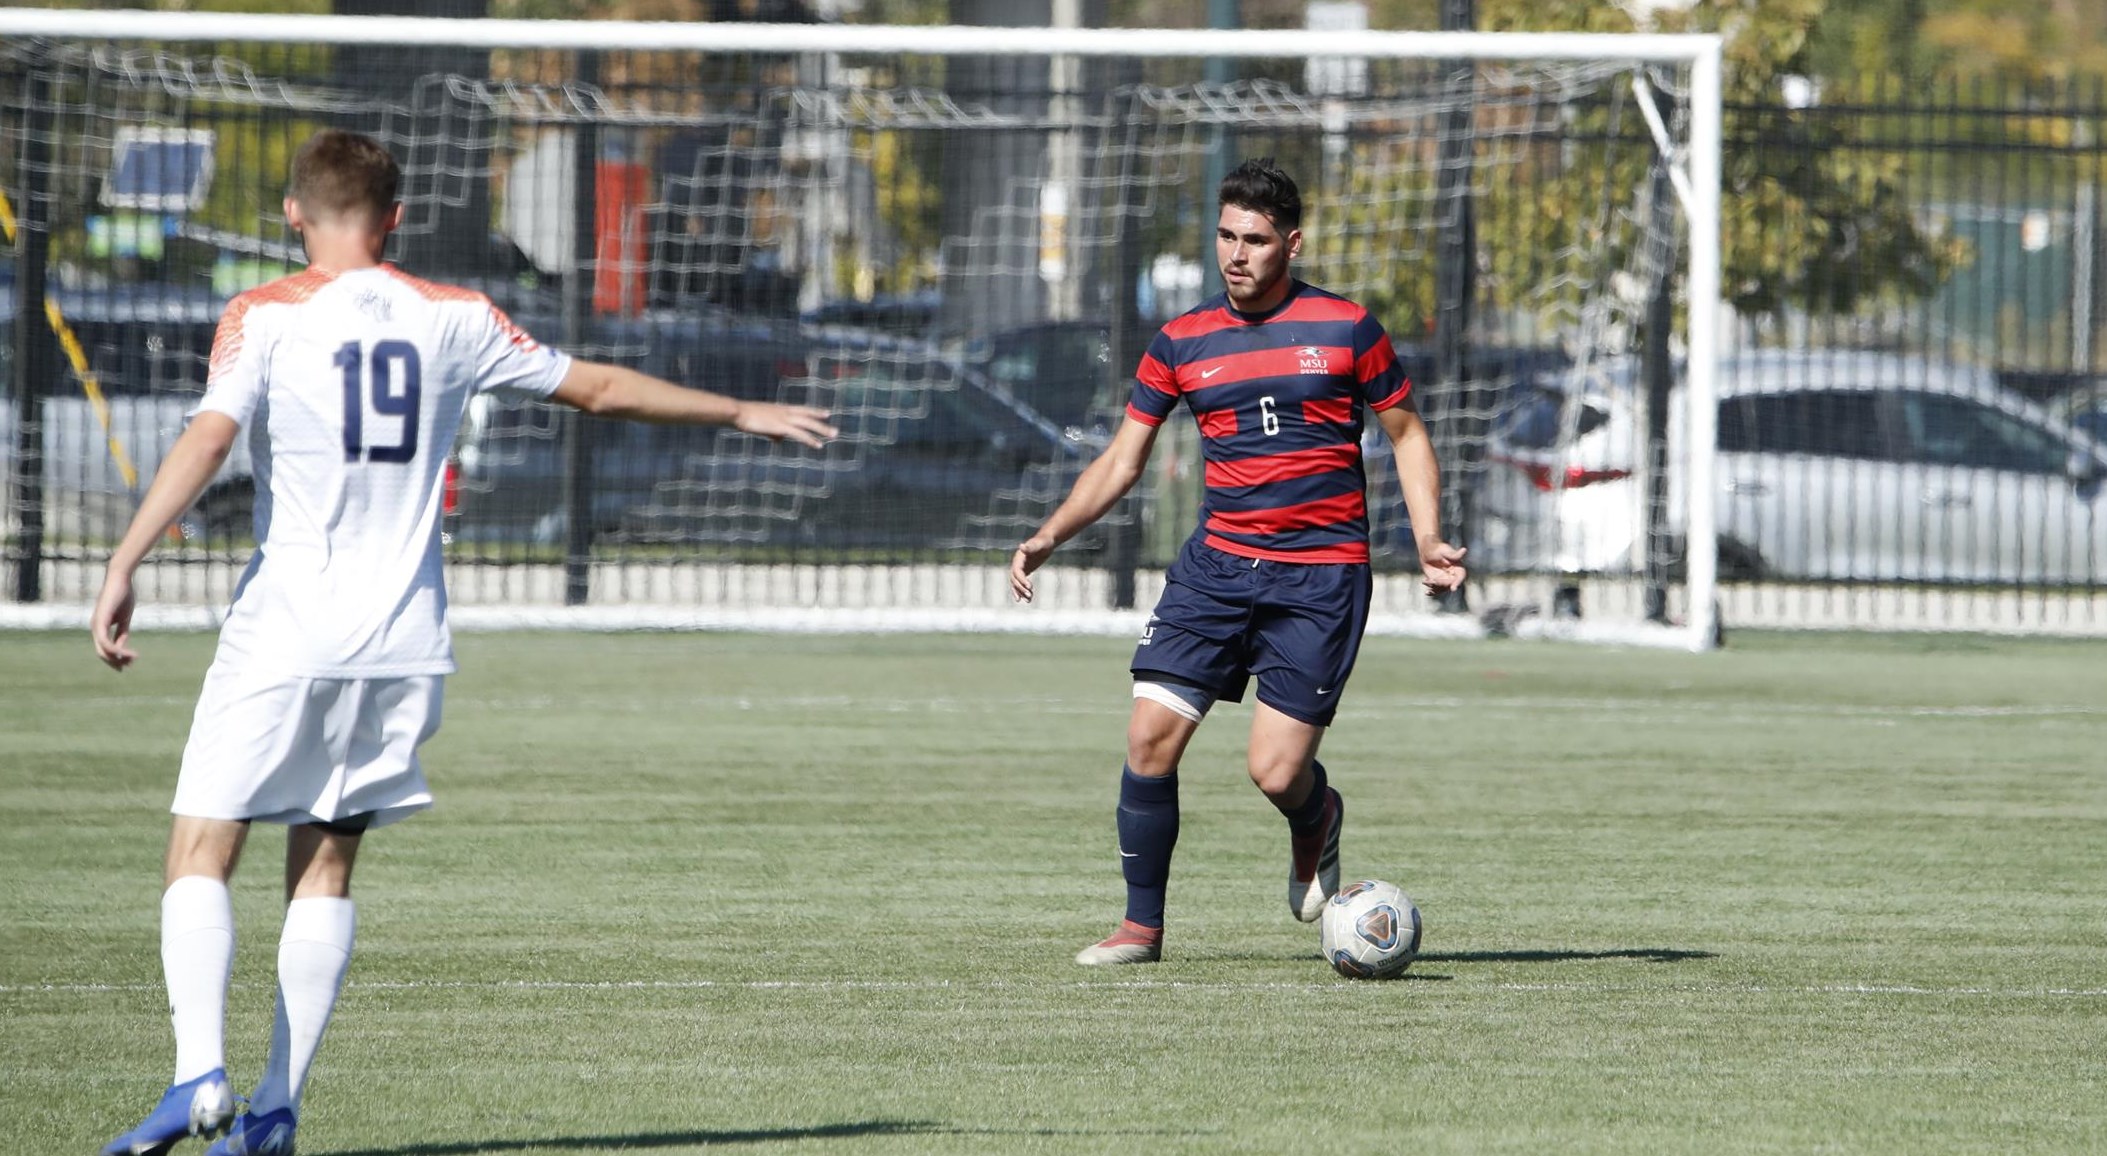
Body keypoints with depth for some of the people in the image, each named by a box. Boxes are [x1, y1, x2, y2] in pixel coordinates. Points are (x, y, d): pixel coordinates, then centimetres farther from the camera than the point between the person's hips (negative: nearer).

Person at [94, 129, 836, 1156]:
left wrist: (122, 569, -22)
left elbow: (209, 436, -18)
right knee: (324, 868, 11)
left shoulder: (265, 318, -3)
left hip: (283, 635, -4)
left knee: (200, 853, 0)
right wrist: (743, 414, 29)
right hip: (403, 639, 4)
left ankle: (199, 1073, -19)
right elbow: (600, 388, 16)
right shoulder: (452, 319, 8)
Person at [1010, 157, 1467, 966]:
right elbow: (1122, 459, 12)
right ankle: (1142, 924, 3)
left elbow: (1407, 437, 9)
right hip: (1217, 563, 3)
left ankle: (1316, 820, 28)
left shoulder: (1345, 329, 0)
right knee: (1151, 735, -11)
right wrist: (1047, 538, -1)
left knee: (1275, 772, -11)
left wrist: (1428, 543, -4)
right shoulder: (1182, 342, 7)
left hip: (1320, 574, -3)